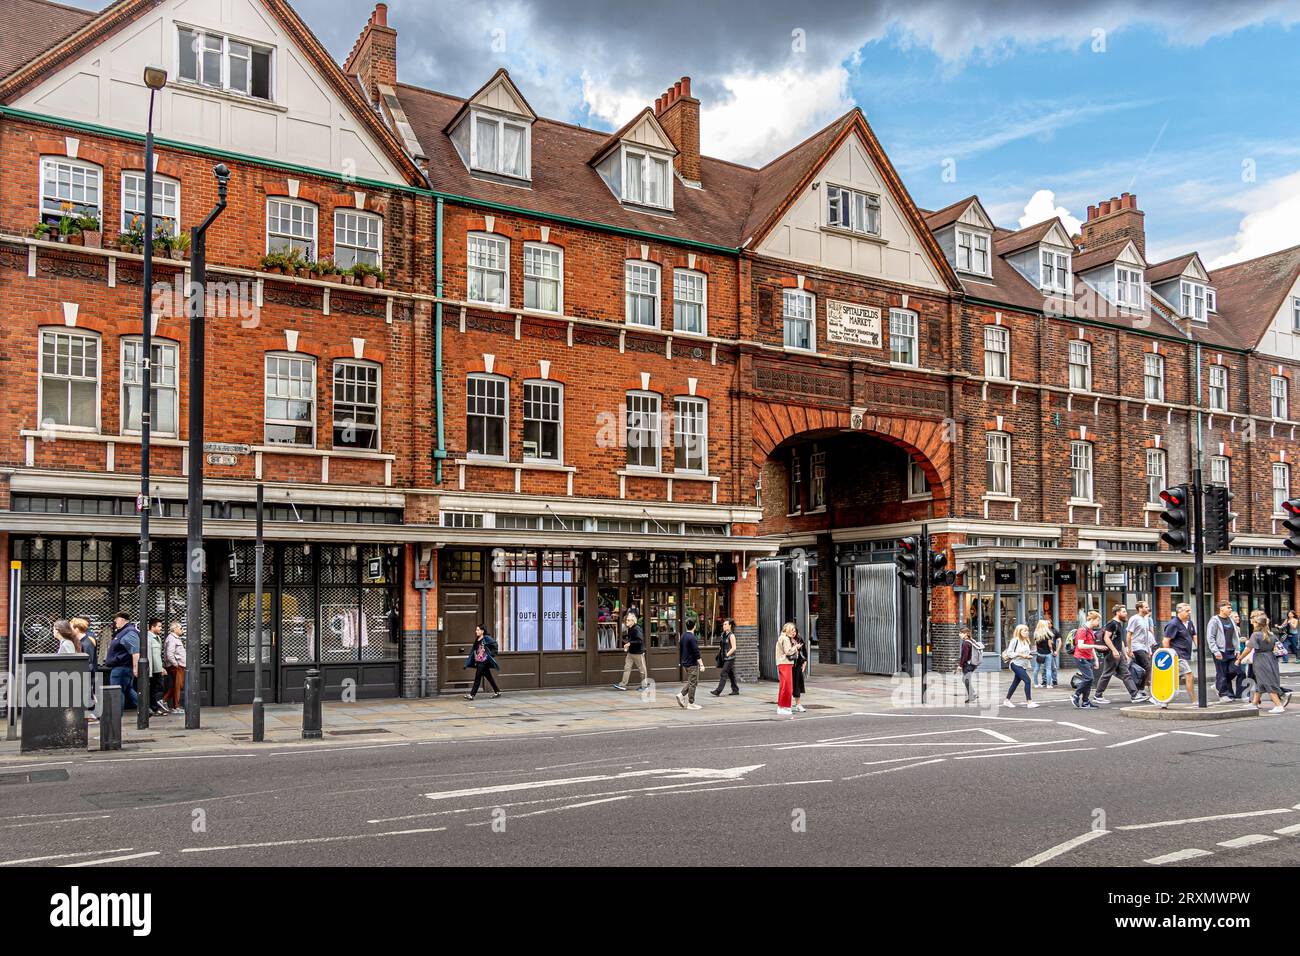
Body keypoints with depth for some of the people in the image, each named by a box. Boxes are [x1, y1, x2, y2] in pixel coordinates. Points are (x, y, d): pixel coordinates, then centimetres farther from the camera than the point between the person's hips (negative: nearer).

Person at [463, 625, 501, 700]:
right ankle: (497, 691, 24)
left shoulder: (486, 638, -10)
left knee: (478, 677, -9)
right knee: (488, 677, 14)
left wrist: (492, 654, -15)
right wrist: (469, 655, 10)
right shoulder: (477, 640, 14)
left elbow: (494, 644, -14)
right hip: (478, 661, 8)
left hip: (484, 661, -8)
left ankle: (472, 695, -9)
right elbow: (474, 649, 20)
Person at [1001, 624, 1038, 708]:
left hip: (1023, 665, 8)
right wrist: (1021, 655, -20)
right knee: (1027, 680, -17)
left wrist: (1029, 656, 1)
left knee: (1015, 683, 13)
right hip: (1016, 664, -8)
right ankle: (1029, 702, -13)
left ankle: (1007, 701, 23)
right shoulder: (1015, 640, -12)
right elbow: (1009, 653, -14)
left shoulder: (1026, 641, 12)